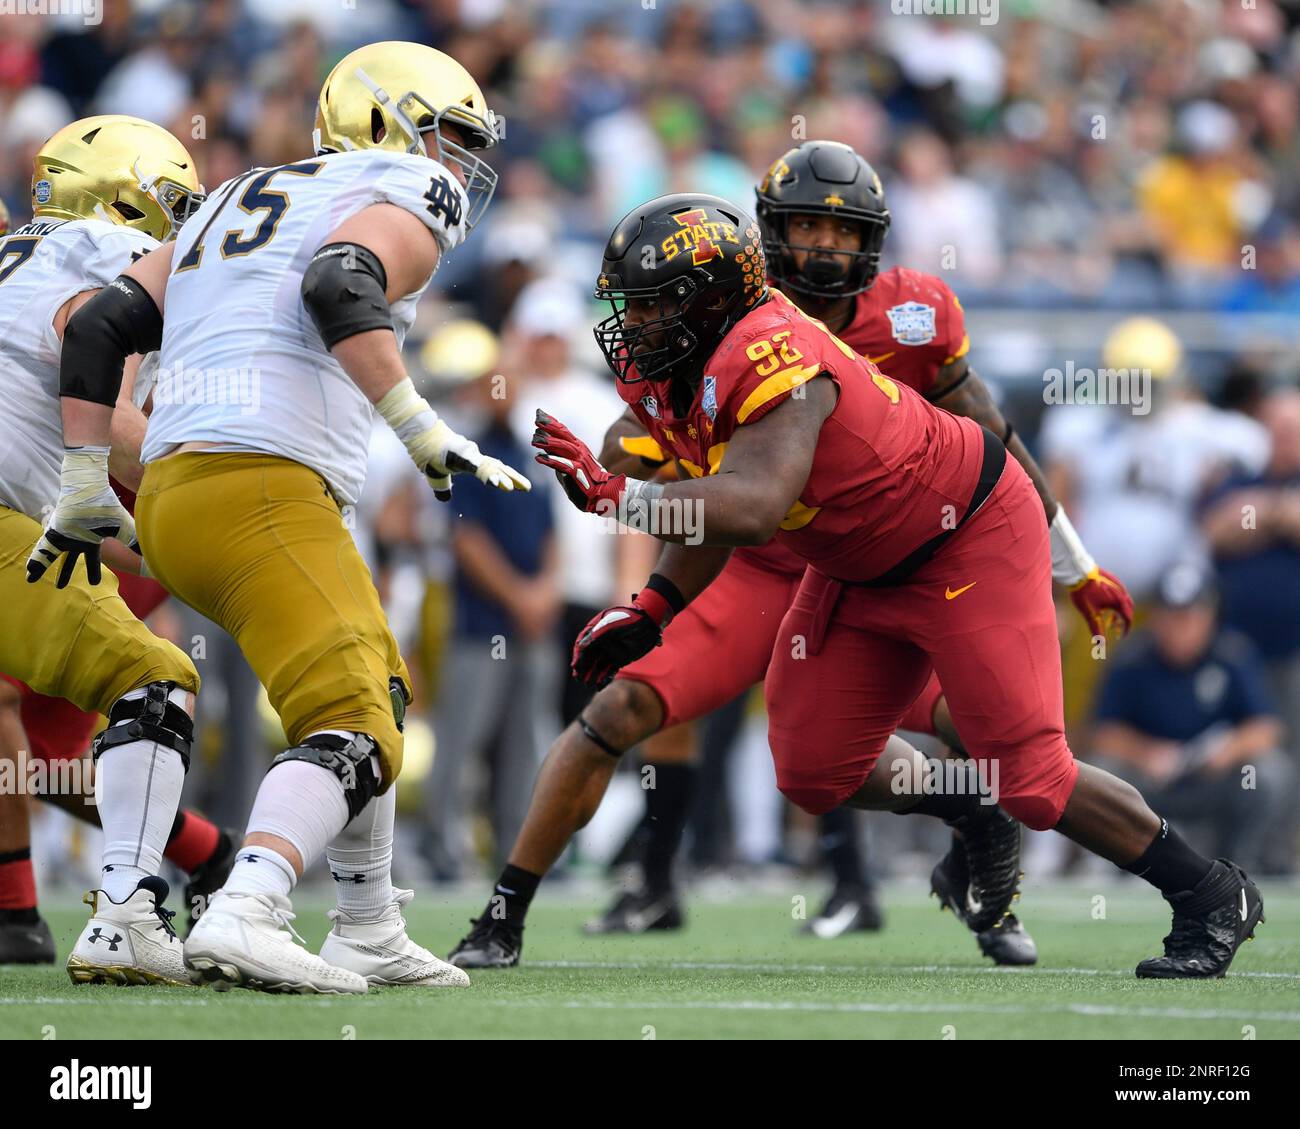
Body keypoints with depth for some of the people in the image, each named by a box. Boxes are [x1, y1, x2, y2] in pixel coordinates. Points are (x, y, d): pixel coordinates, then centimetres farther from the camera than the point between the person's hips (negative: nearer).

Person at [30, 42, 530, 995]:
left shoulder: (237, 202, 28)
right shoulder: (404, 203, 5)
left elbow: (102, 325, 20)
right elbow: (340, 288, -19)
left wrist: (88, 490, 20)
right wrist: (424, 429, -20)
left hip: (171, 492, 9)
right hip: (258, 488, -9)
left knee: (380, 690, 24)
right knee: (354, 734, -15)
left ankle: (371, 938, 27)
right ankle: (243, 920, -35)